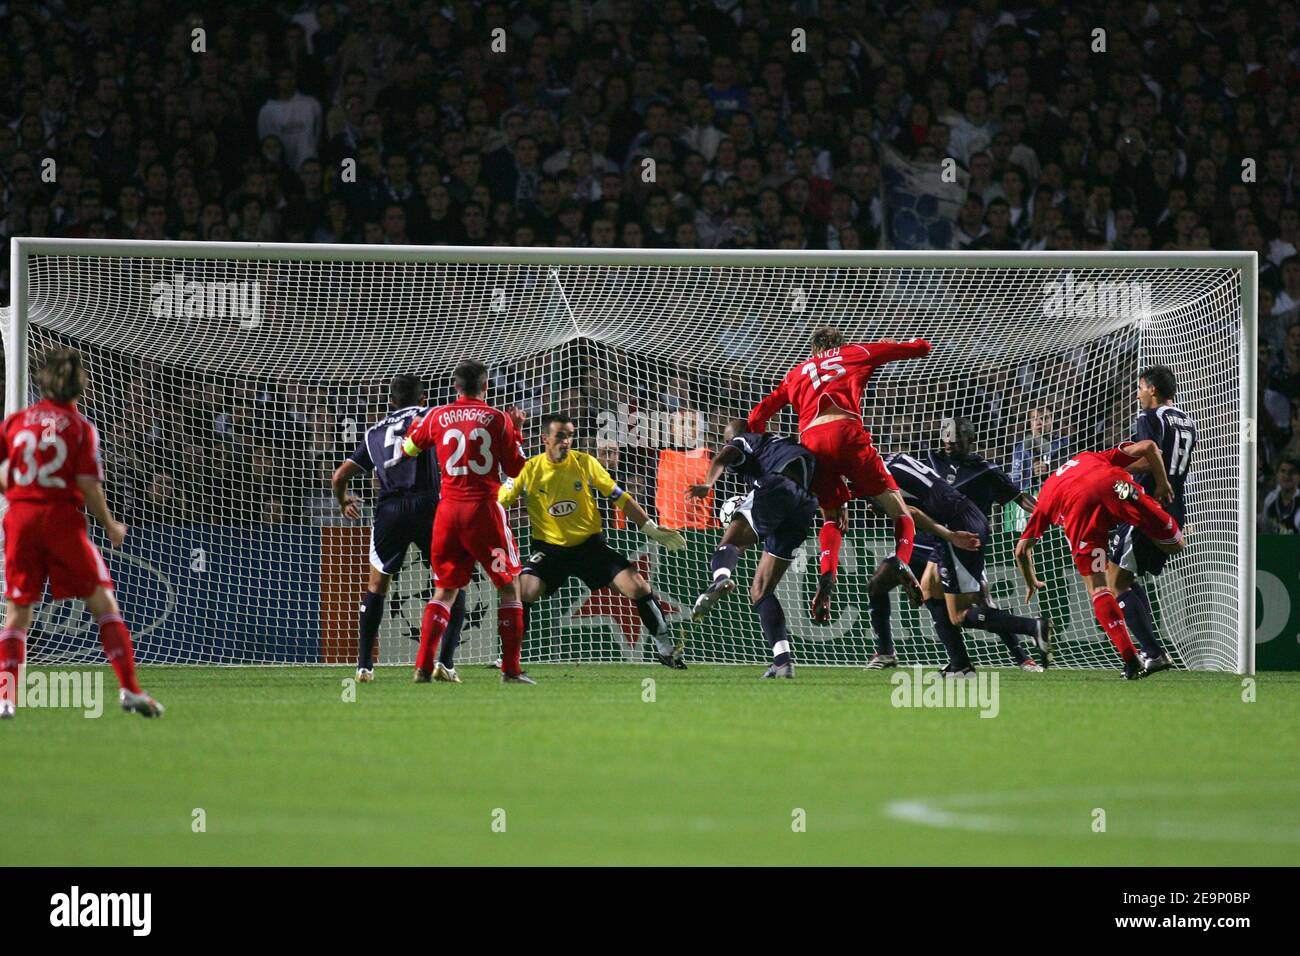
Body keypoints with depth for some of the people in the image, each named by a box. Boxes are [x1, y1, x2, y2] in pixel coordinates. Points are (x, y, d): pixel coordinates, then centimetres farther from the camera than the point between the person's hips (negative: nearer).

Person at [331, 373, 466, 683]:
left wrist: (344, 502, 43)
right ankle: (445, 661, -4)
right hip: (425, 504, -3)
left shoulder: (374, 433, 21)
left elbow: (339, 477, 22)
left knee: (376, 586, 19)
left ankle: (364, 666, 14)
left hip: (388, 510, 3)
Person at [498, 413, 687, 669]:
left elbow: (620, 498, 2)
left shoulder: (585, 463, -5)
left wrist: (651, 529, -1)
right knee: (523, 592, -25)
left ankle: (665, 648, 7)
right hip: (549, 547, -1)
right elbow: (498, 503, -2)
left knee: (638, 587, -10)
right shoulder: (529, 470, -9)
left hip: (590, 543, 1)